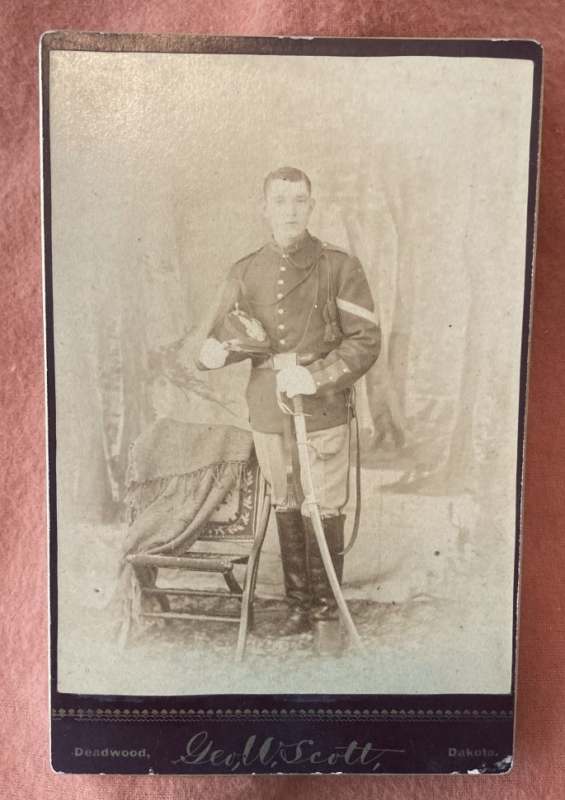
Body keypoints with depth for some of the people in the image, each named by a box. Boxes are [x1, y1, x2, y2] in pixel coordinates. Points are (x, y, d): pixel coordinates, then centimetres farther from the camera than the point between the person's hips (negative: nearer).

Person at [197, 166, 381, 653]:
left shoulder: (340, 268, -3)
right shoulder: (245, 273, 7)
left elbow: (366, 341, -8)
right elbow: (216, 345, 10)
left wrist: (315, 378, -20)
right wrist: (219, 349, -15)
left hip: (324, 414, -3)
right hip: (268, 415, 3)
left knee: (324, 515, 4)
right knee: (286, 512, 14)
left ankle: (327, 612, 24)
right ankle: (299, 605, 32)